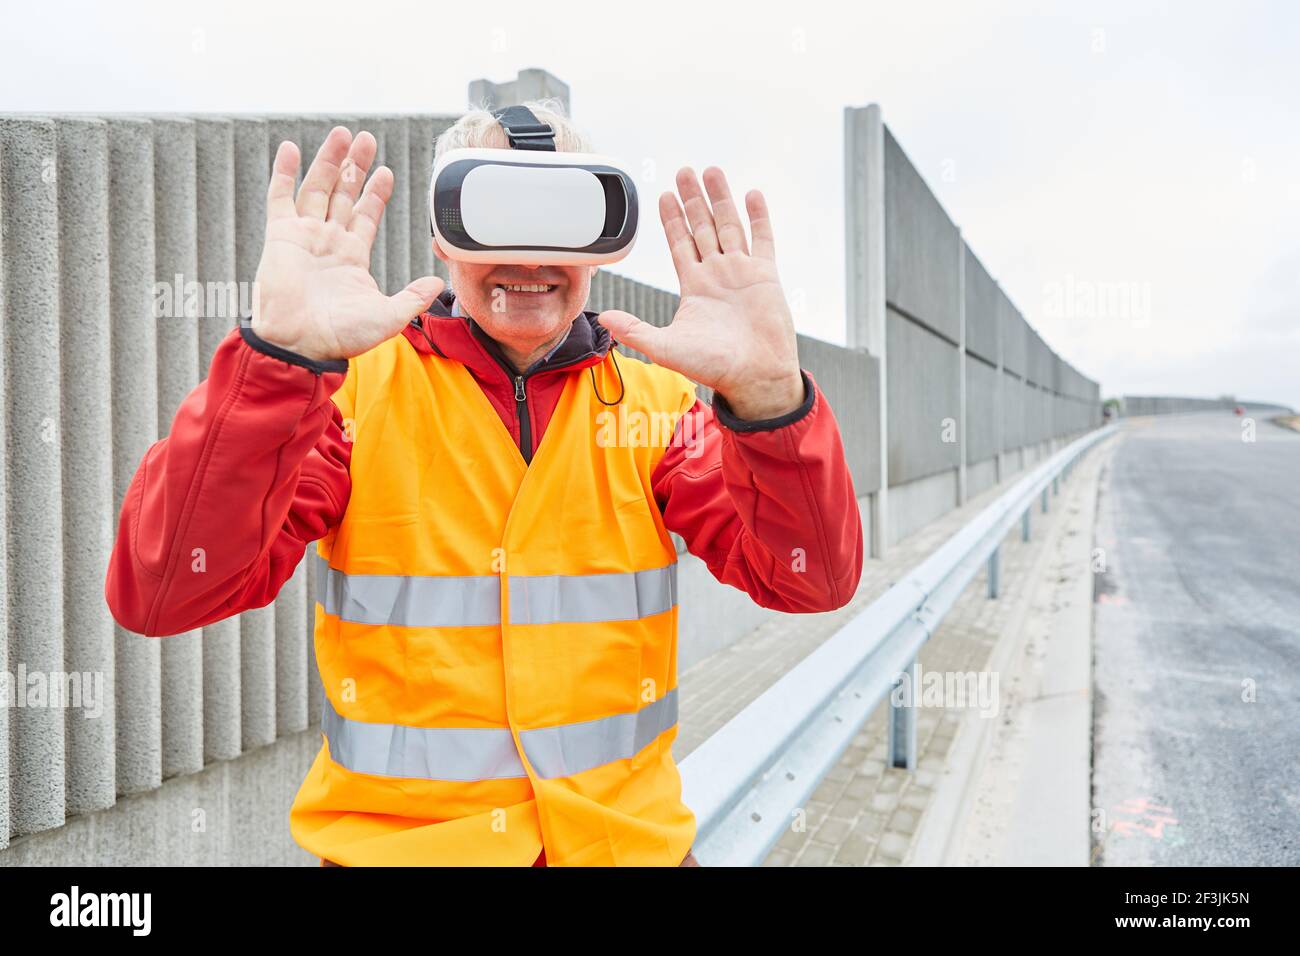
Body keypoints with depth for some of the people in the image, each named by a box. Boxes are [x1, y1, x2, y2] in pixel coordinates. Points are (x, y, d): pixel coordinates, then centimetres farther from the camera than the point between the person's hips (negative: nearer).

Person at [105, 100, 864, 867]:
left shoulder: (654, 400, -4)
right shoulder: (353, 386, -10)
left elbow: (813, 580, -13)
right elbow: (161, 596, -20)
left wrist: (765, 394, -30)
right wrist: (281, 357, -32)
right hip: (394, 841, -1)